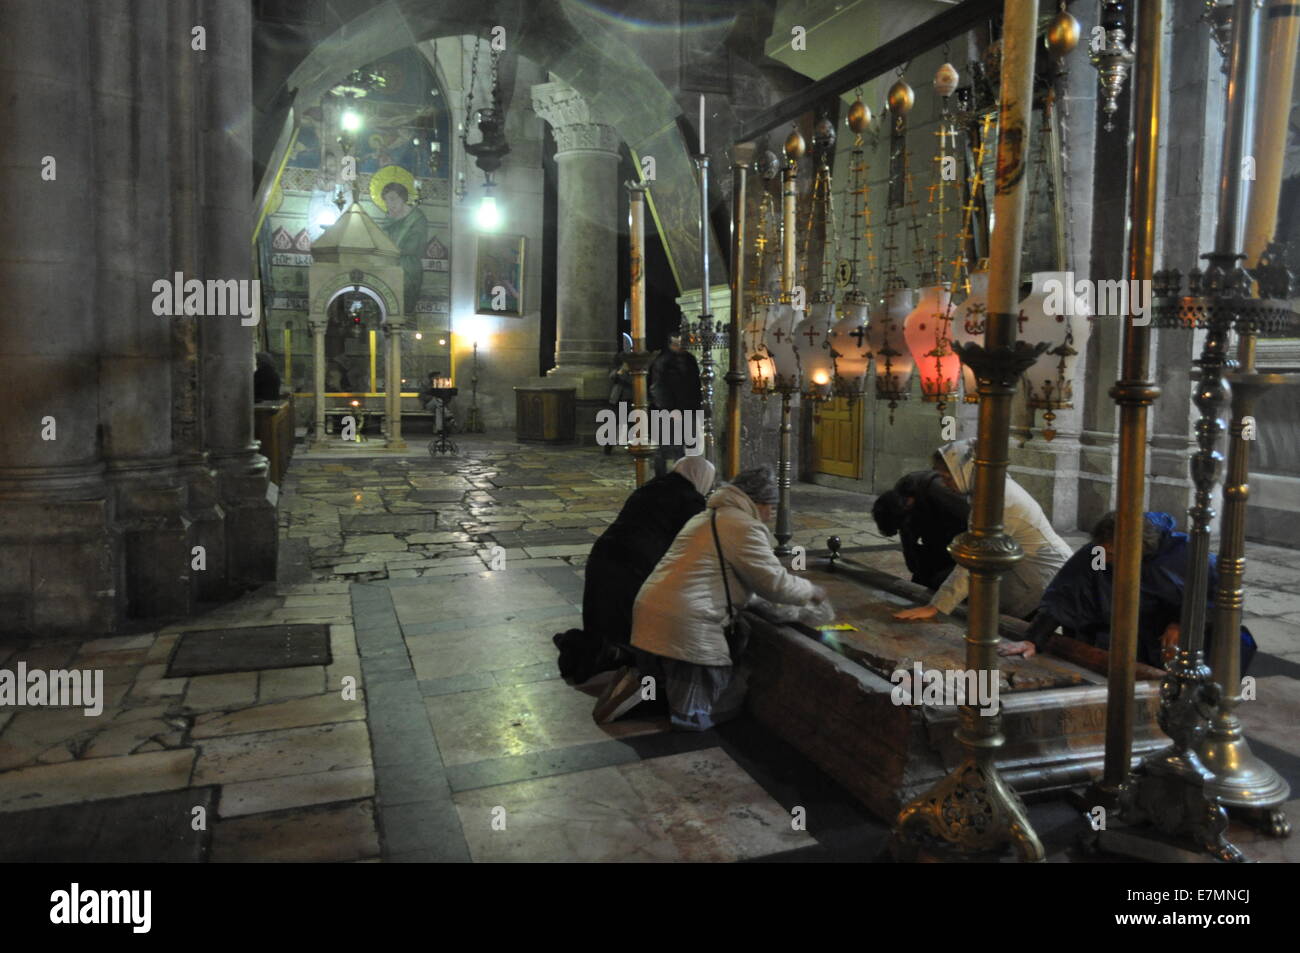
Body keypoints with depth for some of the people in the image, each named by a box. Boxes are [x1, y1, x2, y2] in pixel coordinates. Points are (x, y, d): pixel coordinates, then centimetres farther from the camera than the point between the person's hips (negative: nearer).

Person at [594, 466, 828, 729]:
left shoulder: (706, 516, 22)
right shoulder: (744, 526, -8)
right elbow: (774, 583, -8)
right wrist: (810, 591, 11)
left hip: (649, 614, 9)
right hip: (685, 626, -9)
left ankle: (640, 680, 3)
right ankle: (648, 686, -11)